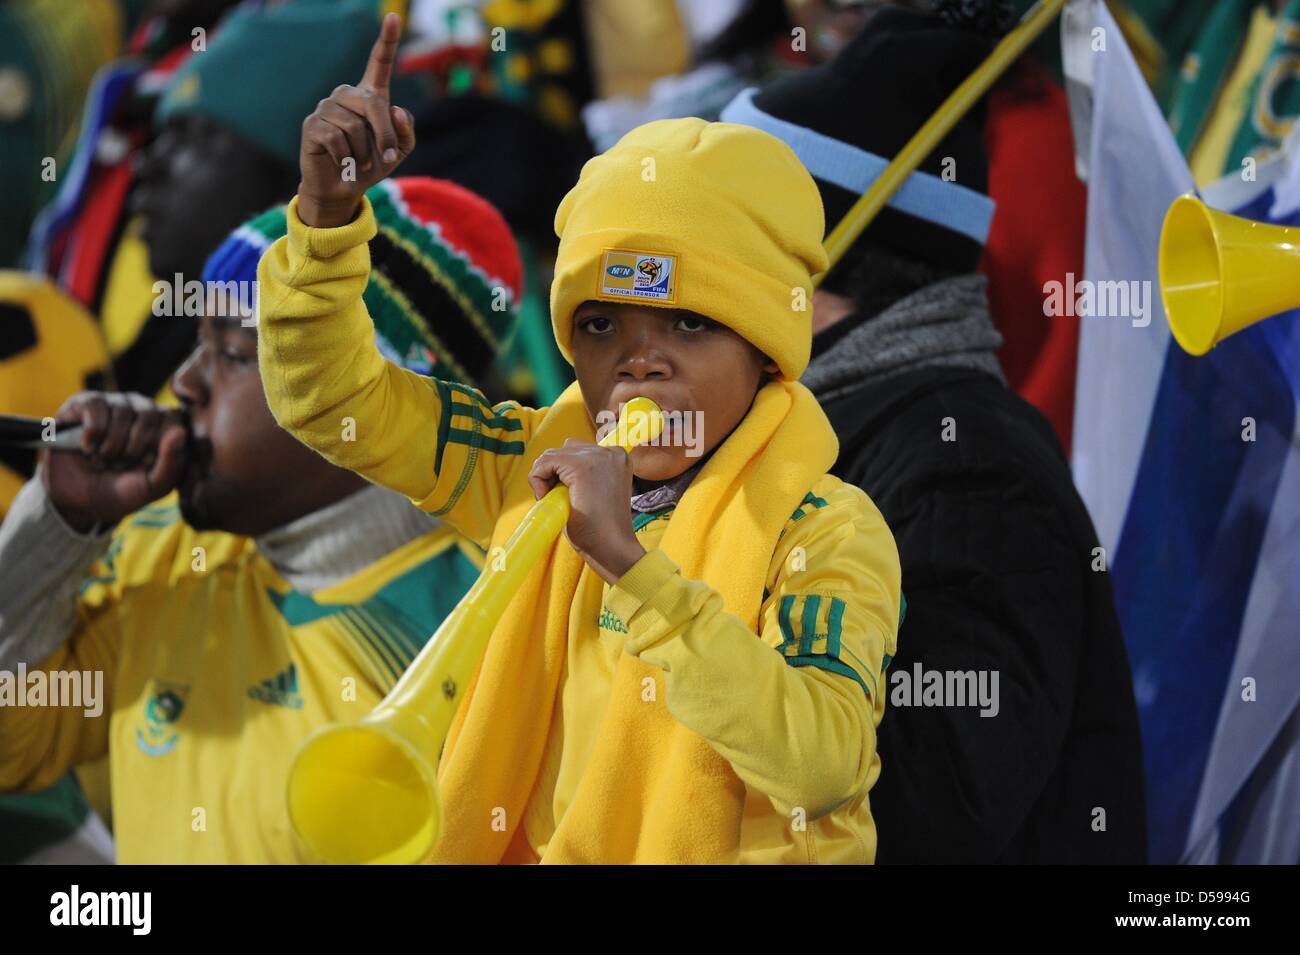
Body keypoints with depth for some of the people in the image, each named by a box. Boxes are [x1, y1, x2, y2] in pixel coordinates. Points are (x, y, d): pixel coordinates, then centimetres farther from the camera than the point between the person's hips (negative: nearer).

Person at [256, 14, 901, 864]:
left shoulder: (828, 533, -9)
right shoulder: (546, 467, 7)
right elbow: (334, 398, 11)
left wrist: (629, 562, -26)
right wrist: (328, 206, -4)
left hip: (735, 853, -3)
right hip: (539, 848, 3)